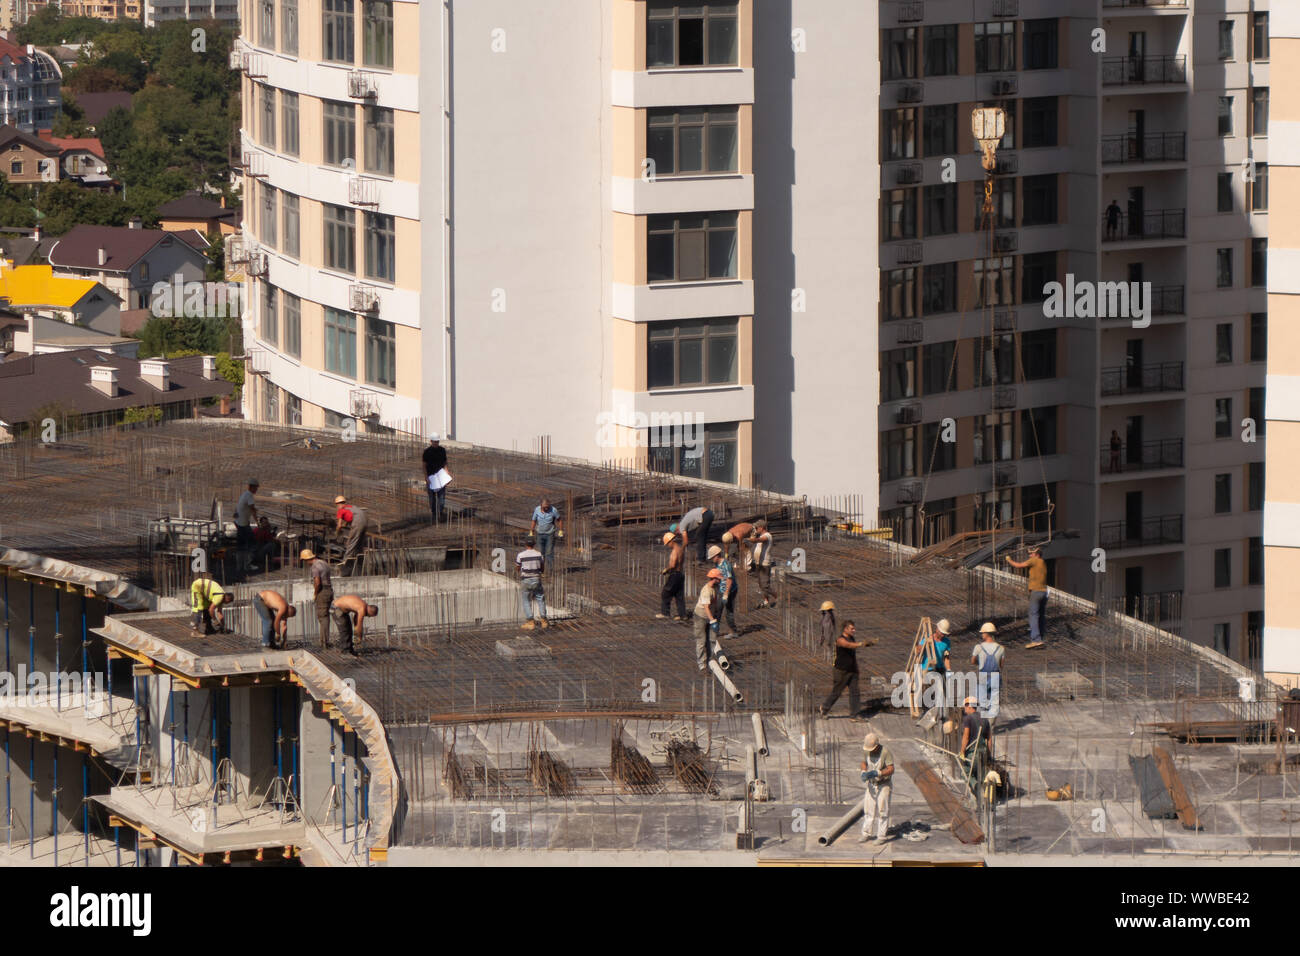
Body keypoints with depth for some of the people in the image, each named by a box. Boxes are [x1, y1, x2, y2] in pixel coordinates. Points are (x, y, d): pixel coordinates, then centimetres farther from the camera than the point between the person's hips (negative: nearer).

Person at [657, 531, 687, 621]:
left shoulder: (675, 551, -19)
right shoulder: (681, 549, 10)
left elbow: (672, 565, -26)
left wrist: (665, 570, -8)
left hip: (674, 575, -9)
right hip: (681, 574, 9)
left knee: (665, 594, 2)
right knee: (679, 595, 11)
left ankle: (664, 613, 4)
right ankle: (682, 614, 11)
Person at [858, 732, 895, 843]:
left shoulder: (885, 752, -22)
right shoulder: (866, 751, -4)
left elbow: (891, 770, -23)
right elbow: (864, 763, 12)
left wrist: (876, 773, -33)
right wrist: (864, 773, -9)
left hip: (884, 785, -6)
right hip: (871, 784, 6)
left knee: (882, 811, -4)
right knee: (868, 809, 8)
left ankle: (882, 836, 3)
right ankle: (866, 834, 17)